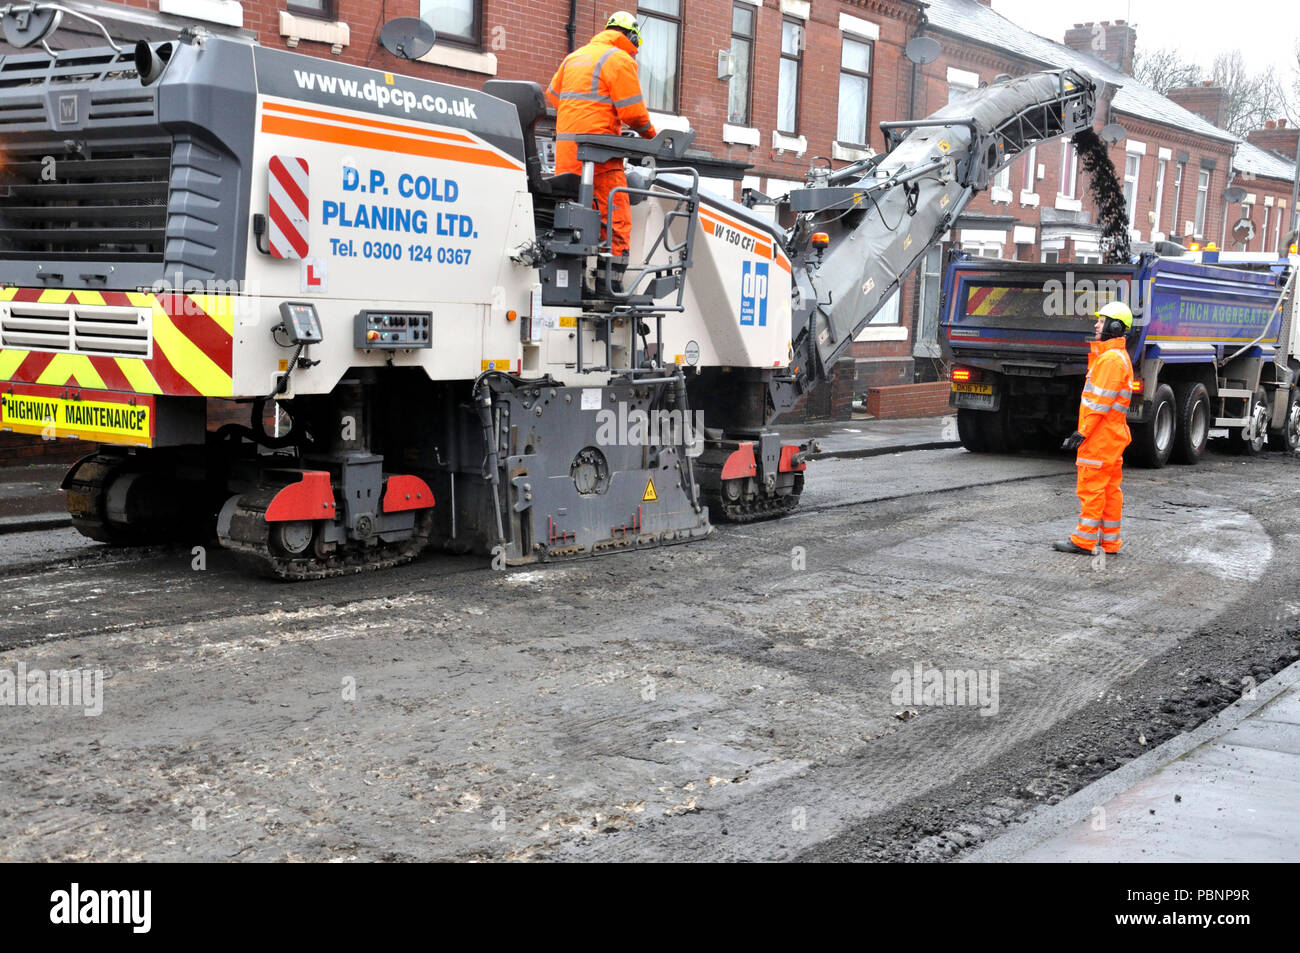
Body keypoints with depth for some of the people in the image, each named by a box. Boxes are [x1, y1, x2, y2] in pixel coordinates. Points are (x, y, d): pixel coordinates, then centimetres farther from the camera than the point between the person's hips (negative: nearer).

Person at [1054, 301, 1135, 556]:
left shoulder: (1111, 358, -16)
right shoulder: (1119, 357, 18)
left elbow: (1101, 401, -20)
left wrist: (1082, 432, -19)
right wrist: (1083, 430, 20)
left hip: (1100, 436, -10)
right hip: (1113, 434, 10)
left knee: (1091, 486, -6)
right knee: (1110, 489, 11)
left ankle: (1084, 541, -2)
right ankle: (1110, 542, 15)